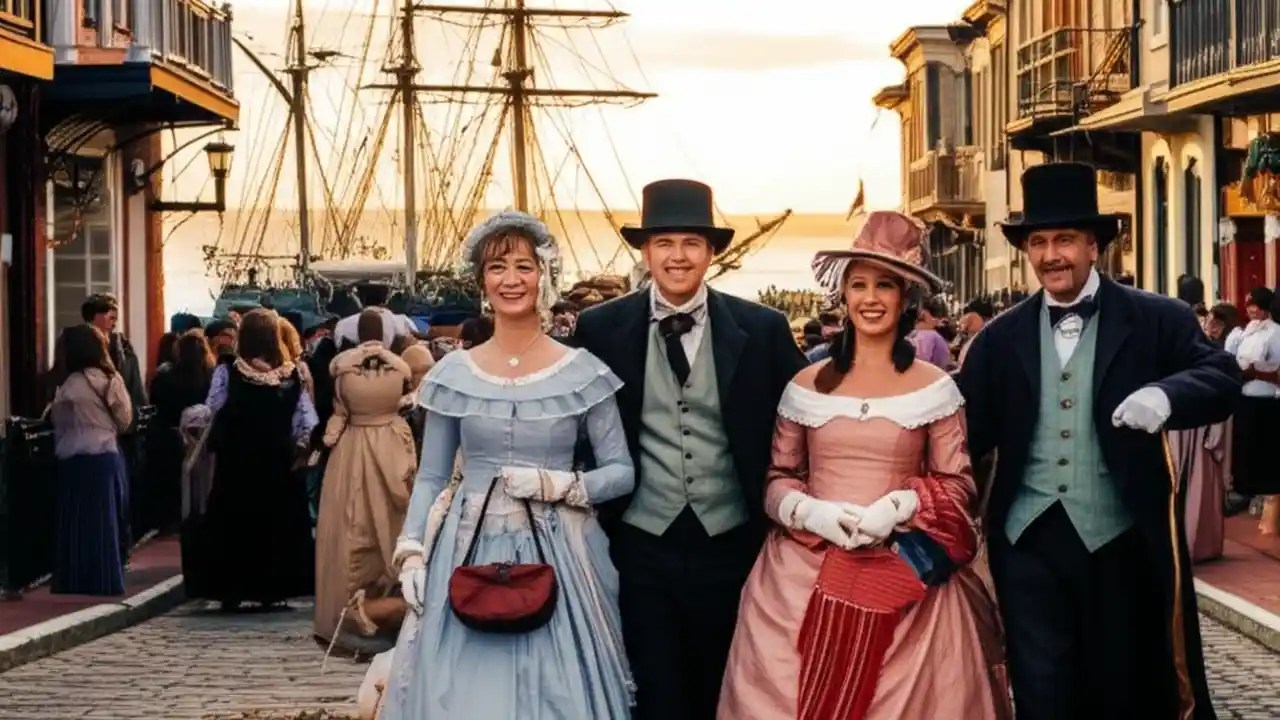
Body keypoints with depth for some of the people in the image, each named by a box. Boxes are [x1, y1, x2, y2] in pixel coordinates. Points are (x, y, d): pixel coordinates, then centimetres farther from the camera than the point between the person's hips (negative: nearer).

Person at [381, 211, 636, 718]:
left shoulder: (583, 372, 0)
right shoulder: (453, 373, 4)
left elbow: (622, 472, 2)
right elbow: (430, 478, 8)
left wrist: (557, 485, -14)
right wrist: (411, 554, -3)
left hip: (557, 557, -1)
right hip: (468, 554, 1)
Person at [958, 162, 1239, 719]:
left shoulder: (1156, 321, -1)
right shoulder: (1001, 338, 8)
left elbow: (1222, 378, -11)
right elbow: (970, 426, 3)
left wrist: (1165, 395, -31)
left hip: (1122, 542, -2)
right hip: (1028, 542, 2)